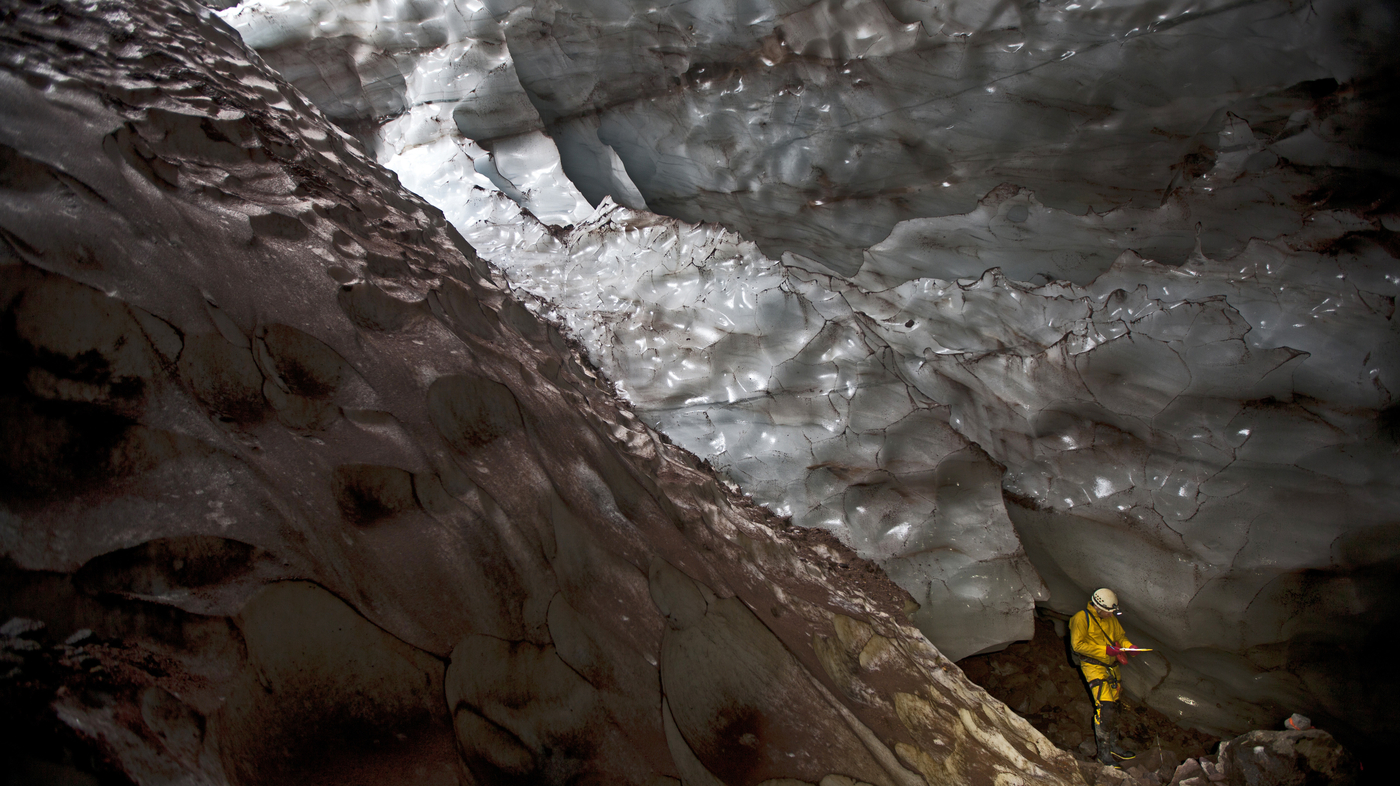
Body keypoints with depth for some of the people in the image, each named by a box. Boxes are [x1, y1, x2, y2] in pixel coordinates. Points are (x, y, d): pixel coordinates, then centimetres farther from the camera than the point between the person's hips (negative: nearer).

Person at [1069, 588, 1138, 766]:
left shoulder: (1110, 618, 11)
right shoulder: (1082, 618, -13)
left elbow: (1120, 635, 19)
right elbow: (1078, 644, -17)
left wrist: (1128, 646, -4)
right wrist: (1106, 650, -20)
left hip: (1111, 666, 8)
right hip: (1094, 666, -8)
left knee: (1114, 705, 12)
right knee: (1105, 707, -17)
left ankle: (1113, 746, 26)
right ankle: (1104, 753, -12)